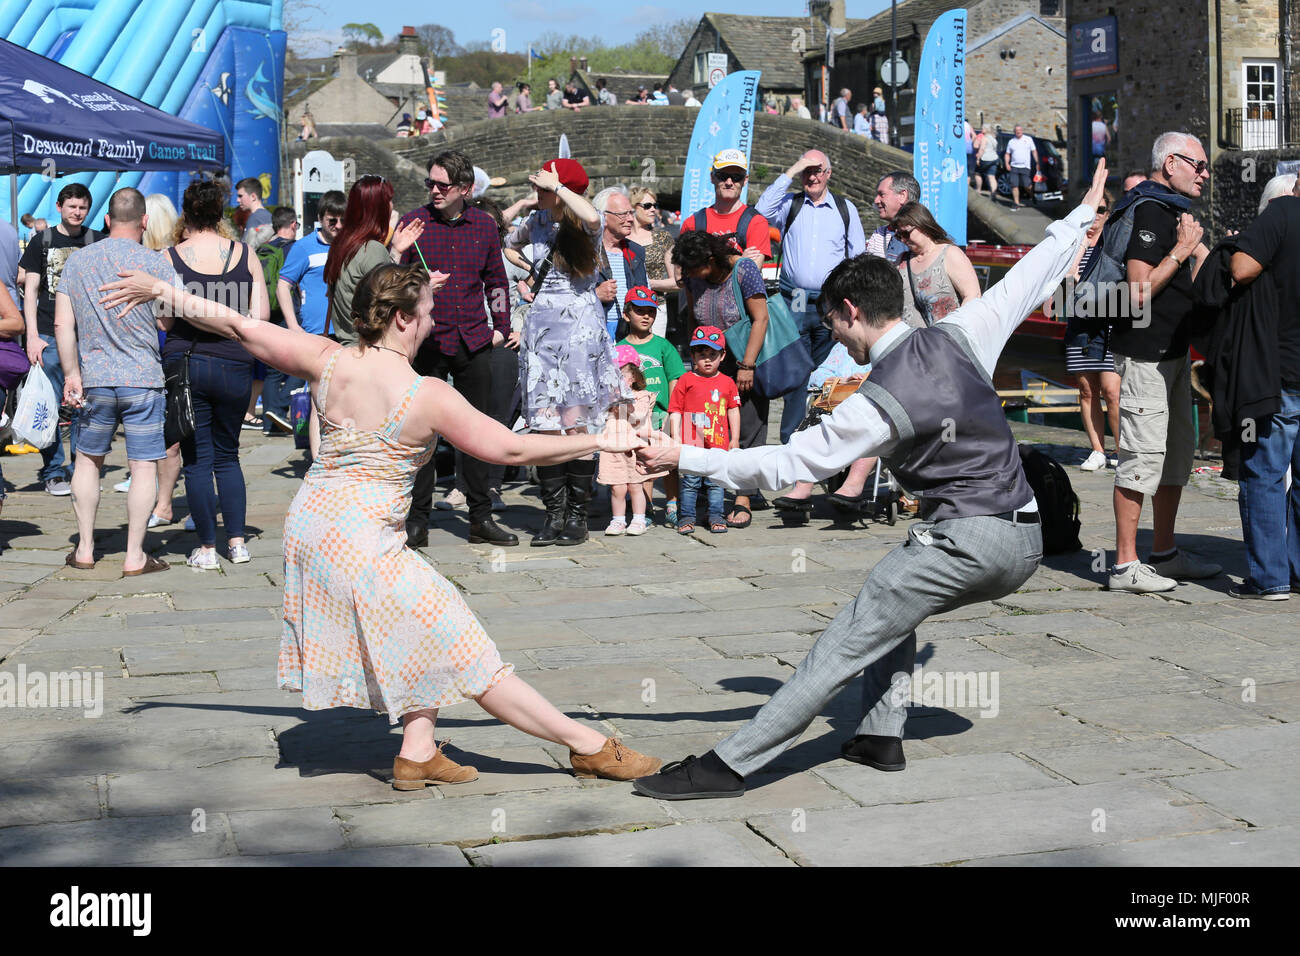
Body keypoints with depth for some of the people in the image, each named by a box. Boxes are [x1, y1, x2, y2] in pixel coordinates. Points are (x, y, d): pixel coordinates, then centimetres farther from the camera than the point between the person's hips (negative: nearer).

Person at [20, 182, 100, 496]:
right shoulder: (41, 241, 6)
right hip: (49, 336, 0)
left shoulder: (96, 242, 7)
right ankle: (53, 473, 9)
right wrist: (32, 335, -5)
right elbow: (30, 289, 4)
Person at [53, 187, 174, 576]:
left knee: (88, 459, 17)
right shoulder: (155, 262, -6)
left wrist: (71, 373, 3)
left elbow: (63, 323, 0)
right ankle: (134, 556, 3)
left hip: (94, 380, 4)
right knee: (143, 467, 2)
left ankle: (85, 549, 21)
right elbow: (170, 322, -6)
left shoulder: (76, 260, 5)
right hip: (143, 380, -3)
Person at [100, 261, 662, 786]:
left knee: (426, 630, 21)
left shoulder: (327, 361, 0)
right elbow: (511, 449, -10)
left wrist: (160, 290, 22)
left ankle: (417, 751, 16)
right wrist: (598, 442, -1)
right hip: (366, 540, -7)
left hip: (311, 519, 7)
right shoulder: (427, 395, -14)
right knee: (462, 651, -1)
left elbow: (239, 327, 8)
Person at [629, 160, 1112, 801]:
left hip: (964, 542, -8)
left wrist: (684, 458, -7)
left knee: (844, 647, -10)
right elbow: (1027, 280, 15)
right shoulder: (958, 336, 1)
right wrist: (1080, 215, 31)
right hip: (1026, 541, 8)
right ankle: (881, 735, 17)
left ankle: (729, 765, -12)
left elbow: (785, 466, -11)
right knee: (895, 597, 27)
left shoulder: (877, 404, -14)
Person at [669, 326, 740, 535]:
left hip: (719, 444, 2)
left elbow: (733, 410, 17)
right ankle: (687, 517, 10)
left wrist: (735, 439, 15)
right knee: (690, 482, 2)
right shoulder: (686, 381, 2)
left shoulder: (727, 382, 10)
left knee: (716, 482, 7)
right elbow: (675, 411, 2)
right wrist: (675, 437, -4)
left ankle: (716, 517, 16)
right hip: (692, 443, -2)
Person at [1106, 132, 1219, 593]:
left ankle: (1165, 554, 24)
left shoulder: (1175, 211, 18)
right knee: (1143, 454, -9)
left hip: (1173, 351, 11)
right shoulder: (1149, 212, -15)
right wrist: (1181, 251, -19)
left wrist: (1203, 253, 11)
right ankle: (1125, 566, -5)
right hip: (1145, 353, -11)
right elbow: (1139, 292, -23)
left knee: (1179, 450, 14)